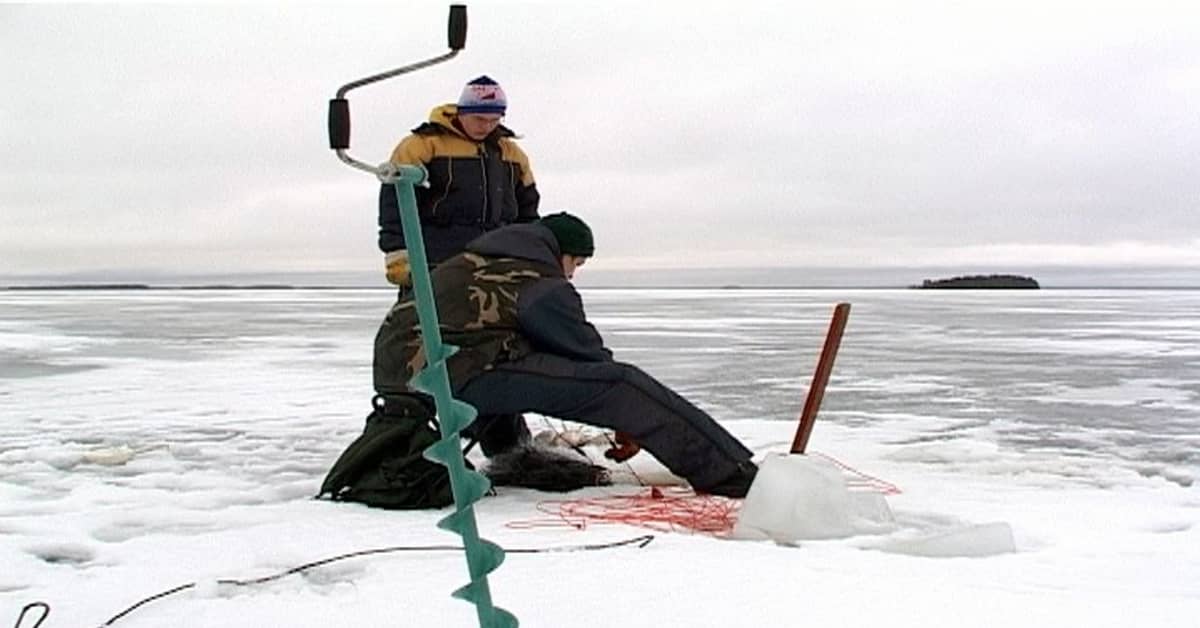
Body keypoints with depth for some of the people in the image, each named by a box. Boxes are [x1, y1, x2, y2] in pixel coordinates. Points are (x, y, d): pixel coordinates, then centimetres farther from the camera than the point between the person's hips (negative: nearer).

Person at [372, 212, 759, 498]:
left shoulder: (468, 262, 25)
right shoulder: (542, 286, 0)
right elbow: (588, 354, 6)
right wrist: (629, 427, 19)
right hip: (457, 380, -9)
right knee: (619, 385, -12)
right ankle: (735, 476, -16)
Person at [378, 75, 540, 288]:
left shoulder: (511, 152, 16)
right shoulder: (422, 145, -3)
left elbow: (527, 209, 25)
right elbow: (396, 203, -7)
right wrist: (399, 257, -13)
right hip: (436, 261, -5)